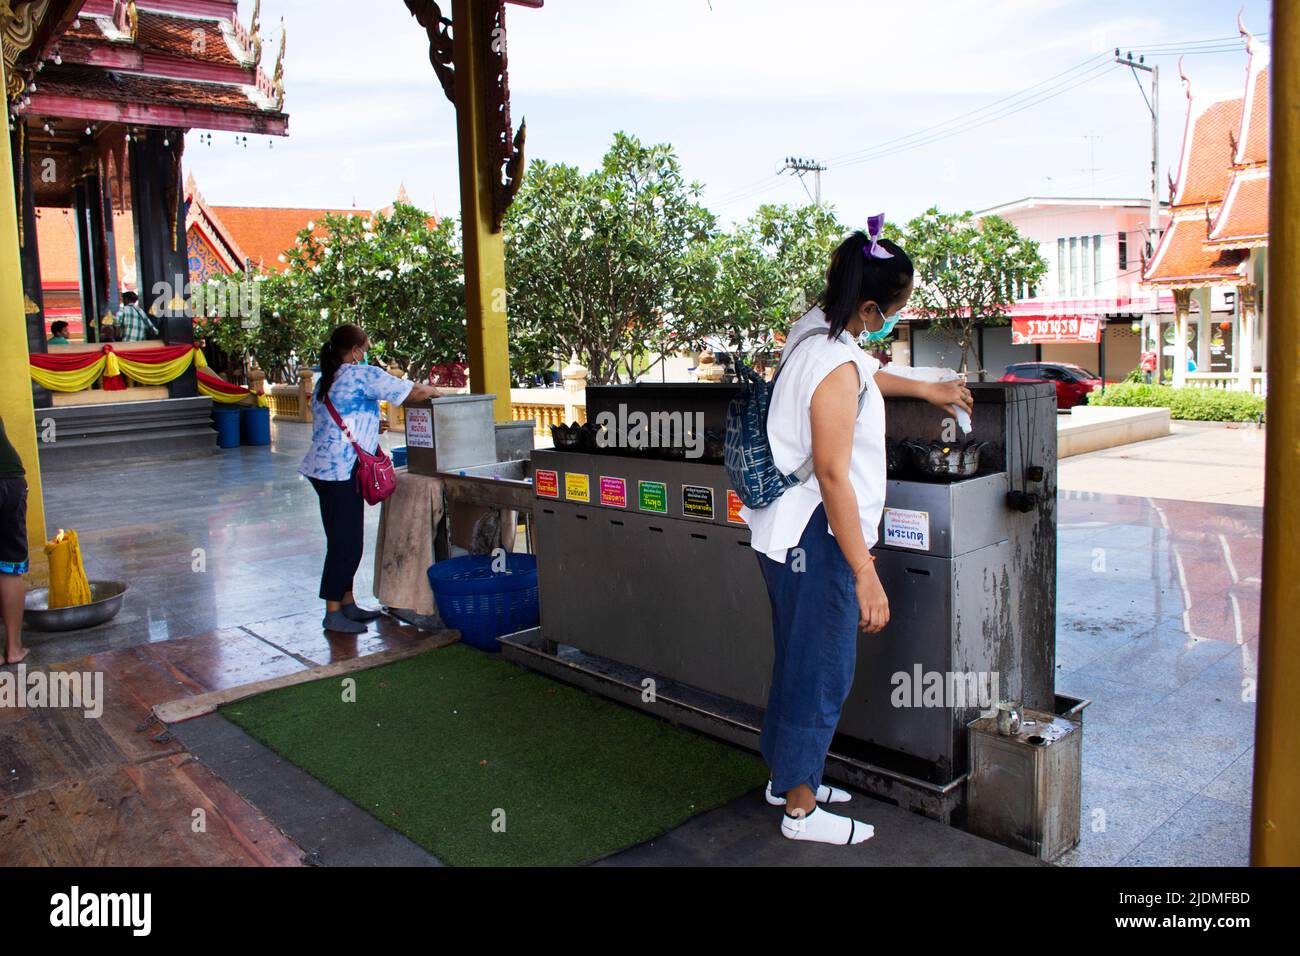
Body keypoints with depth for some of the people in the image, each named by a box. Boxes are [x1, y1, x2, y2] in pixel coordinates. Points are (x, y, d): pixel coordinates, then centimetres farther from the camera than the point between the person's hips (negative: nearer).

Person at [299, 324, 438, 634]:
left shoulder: (324, 382, 19)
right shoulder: (362, 375, -9)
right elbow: (416, 393, -9)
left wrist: (370, 427, 22)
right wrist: (433, 391, 10)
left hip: (322, 467, 10)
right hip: (341, 472, -10)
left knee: (345, 540, 16)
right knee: (346, 542, -3)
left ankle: (347, 603, 24)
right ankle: (333, 614, 3)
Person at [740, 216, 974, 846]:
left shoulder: (813, 332, 7)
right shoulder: (835, 367, -23)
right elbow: (832, 476, -25)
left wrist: (925, 389, 40)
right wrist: (865, 575, -24)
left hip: (786, 533, 10)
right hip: (815, 539, -10)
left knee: (799, 660, 22)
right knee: (822, 671, 3)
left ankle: (787, 775, 39)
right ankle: (801, 809, 19)